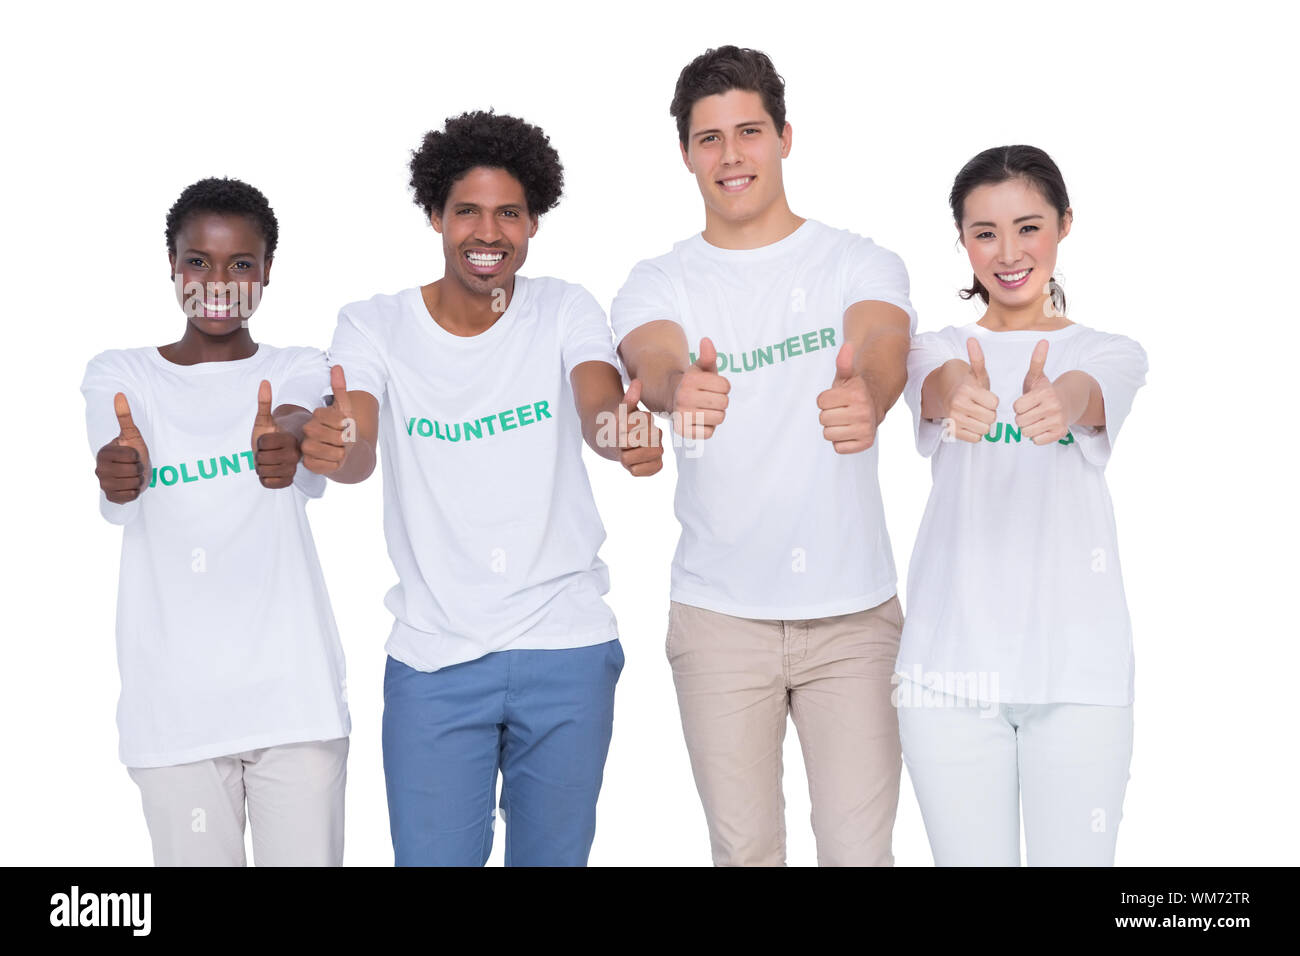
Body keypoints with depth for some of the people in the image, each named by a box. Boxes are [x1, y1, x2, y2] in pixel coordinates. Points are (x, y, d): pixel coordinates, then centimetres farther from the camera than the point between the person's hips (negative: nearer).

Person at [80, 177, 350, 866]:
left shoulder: (301, 370, 7)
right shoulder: (118, 376, 7)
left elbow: (304, 424, -18)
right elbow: (117, 479, -15)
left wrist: (288, 443, -44)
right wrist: (116, 474, -41)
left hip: (296, 699, 0)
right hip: (173, 705, 0)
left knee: (308, 859, -1)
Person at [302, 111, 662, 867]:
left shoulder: (566, 312, -1)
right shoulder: (374, 327, -2)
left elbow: (599, 407, -21)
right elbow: (357, 453, -19)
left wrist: (624, 431, -45)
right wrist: (332, 441, -44)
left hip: (566, 649, 1)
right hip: (433, 658, 0)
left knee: (554, 857, 12)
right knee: (431, 857, 1)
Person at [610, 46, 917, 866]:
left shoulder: (862, 264, 0)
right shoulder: (659, 283, 2)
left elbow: (883, 347, -21)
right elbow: (652, 358, -20)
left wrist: (865, 396, -47)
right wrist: (680, 389, -46)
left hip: (853, 611, -1)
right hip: (719, 614, 1)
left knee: (861, 849, 0)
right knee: (744, 848, 8)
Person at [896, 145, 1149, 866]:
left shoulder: (1110, 353, 9)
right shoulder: (938, 349, 9)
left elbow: (1087, 394, -17)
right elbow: (940, 384, -16)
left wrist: (1060, 403, -42)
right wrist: (960, 399, -42)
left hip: (1079, 669, 0)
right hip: (952, 666, 0)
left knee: (1075, 858, 0)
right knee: (970, 859, 4)